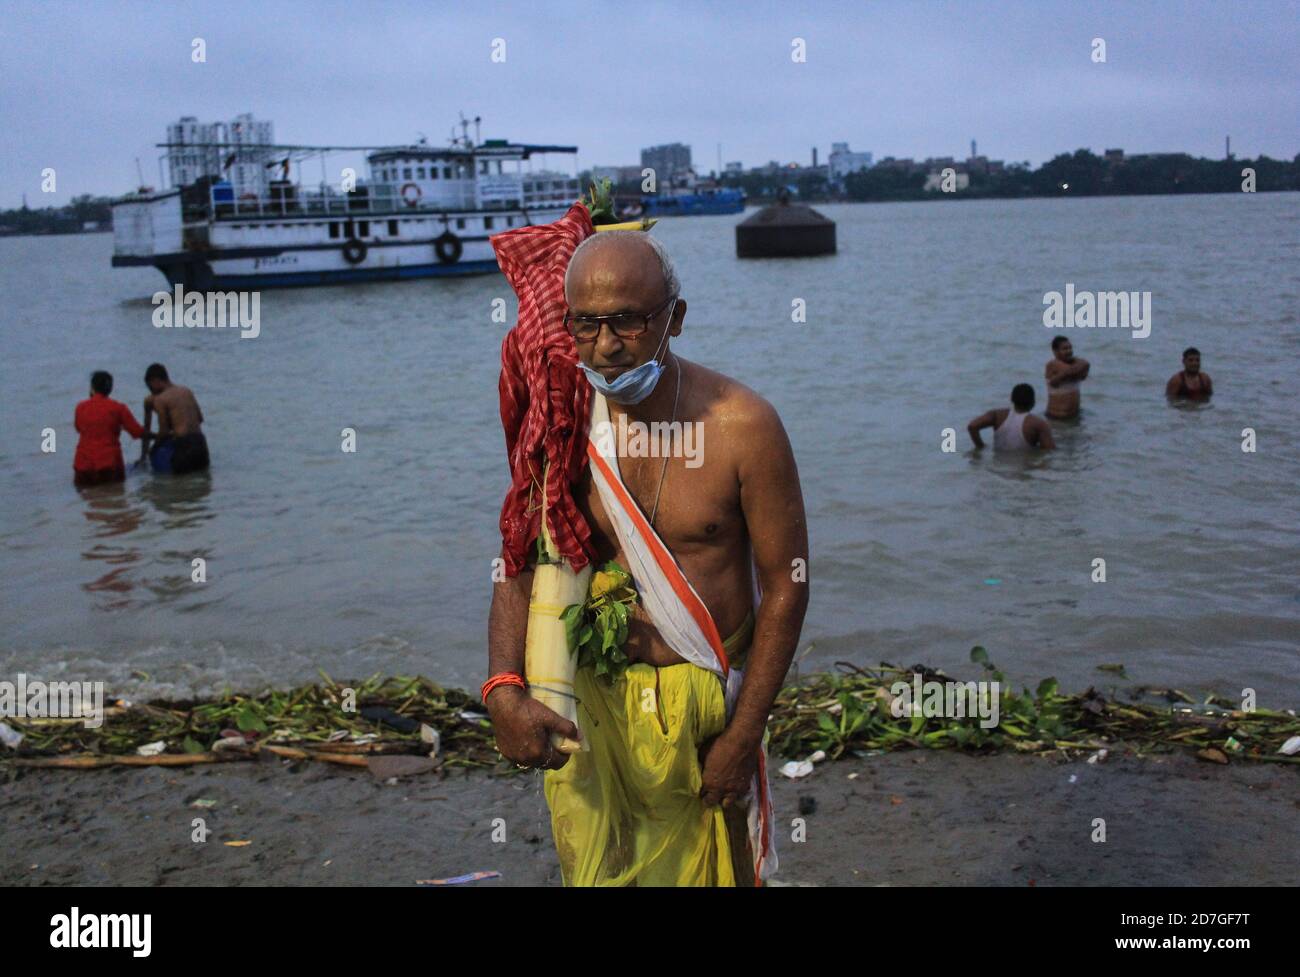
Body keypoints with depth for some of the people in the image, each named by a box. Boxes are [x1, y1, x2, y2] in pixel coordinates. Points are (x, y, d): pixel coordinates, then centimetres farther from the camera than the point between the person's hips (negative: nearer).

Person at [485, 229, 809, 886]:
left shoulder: (742, 425, -15)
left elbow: (785, 584, -10)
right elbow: (520, 565, -5)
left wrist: (742, 736, -10)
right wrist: (503, 690, -23)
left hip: (706, 695, -2)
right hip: (591, 694, 2)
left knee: (707, 868, 13)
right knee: (594, 868, 14)